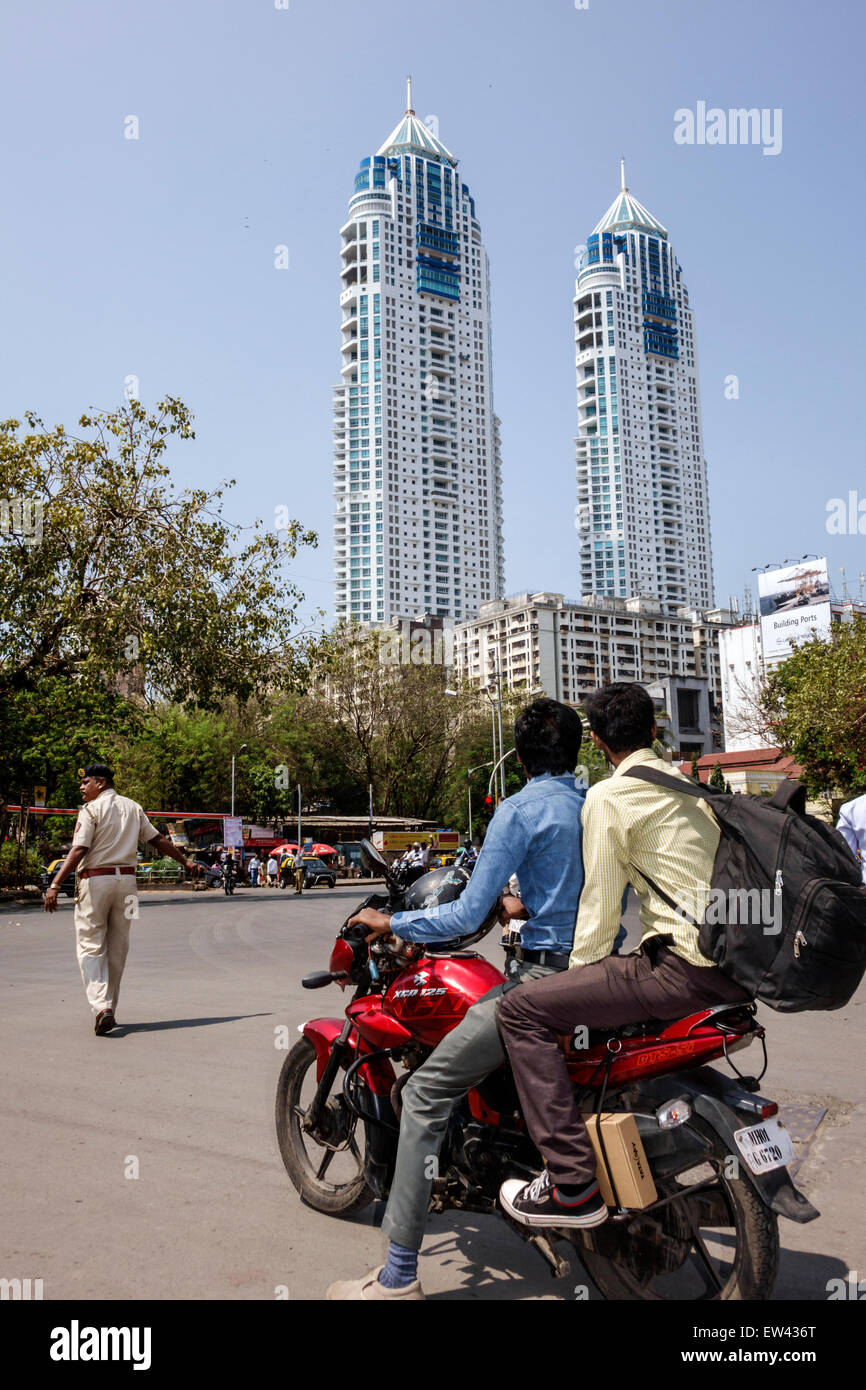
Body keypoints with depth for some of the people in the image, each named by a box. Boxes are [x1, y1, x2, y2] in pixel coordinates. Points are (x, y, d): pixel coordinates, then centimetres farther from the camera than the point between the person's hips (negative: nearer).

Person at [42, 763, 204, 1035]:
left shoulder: (91, 809, -5)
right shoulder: (133, 807, 13)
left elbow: (78, 850, -16)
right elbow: (159, 840, 16)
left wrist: (55, 885, -20)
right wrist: (186, 861, 26)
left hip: (95, 880, -5)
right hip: (126, 880, 6)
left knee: (90, 946, -3)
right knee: (117, 949, 12)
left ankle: (101, 1007, -20)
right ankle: (109, 1010, 18)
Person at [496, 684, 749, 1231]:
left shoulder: (608, 797, -6)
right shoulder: (689, 785, 19)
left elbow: (602, 904, -7)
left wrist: (579, 974, 6)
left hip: (685, 966, -9)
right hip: (739, 965, 9)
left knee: (522, 1009, -8)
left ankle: (574, 1187, -12)